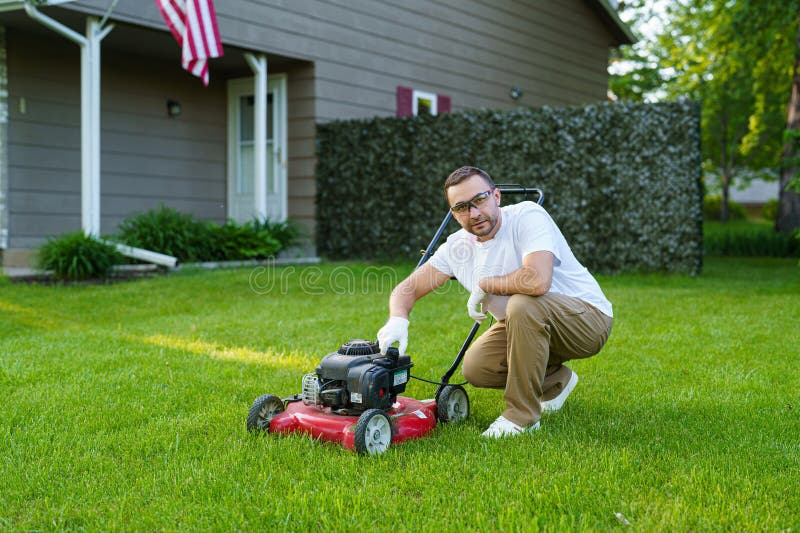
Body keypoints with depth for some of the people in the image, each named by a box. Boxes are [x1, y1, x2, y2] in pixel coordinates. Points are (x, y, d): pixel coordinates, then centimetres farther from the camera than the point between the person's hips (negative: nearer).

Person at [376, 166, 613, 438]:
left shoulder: (528, 216, -24)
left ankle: (522, 415, -19)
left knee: (522, 304, -34)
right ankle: (555, 381, 17)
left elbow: (538, 280, -40)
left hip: (588, 318, -7)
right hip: (529, 323, 7)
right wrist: (398, 320, -24)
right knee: (475, 368, -11)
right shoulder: (457, 246, -3)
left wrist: (483, 285, -23)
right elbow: (407, 288, 0)